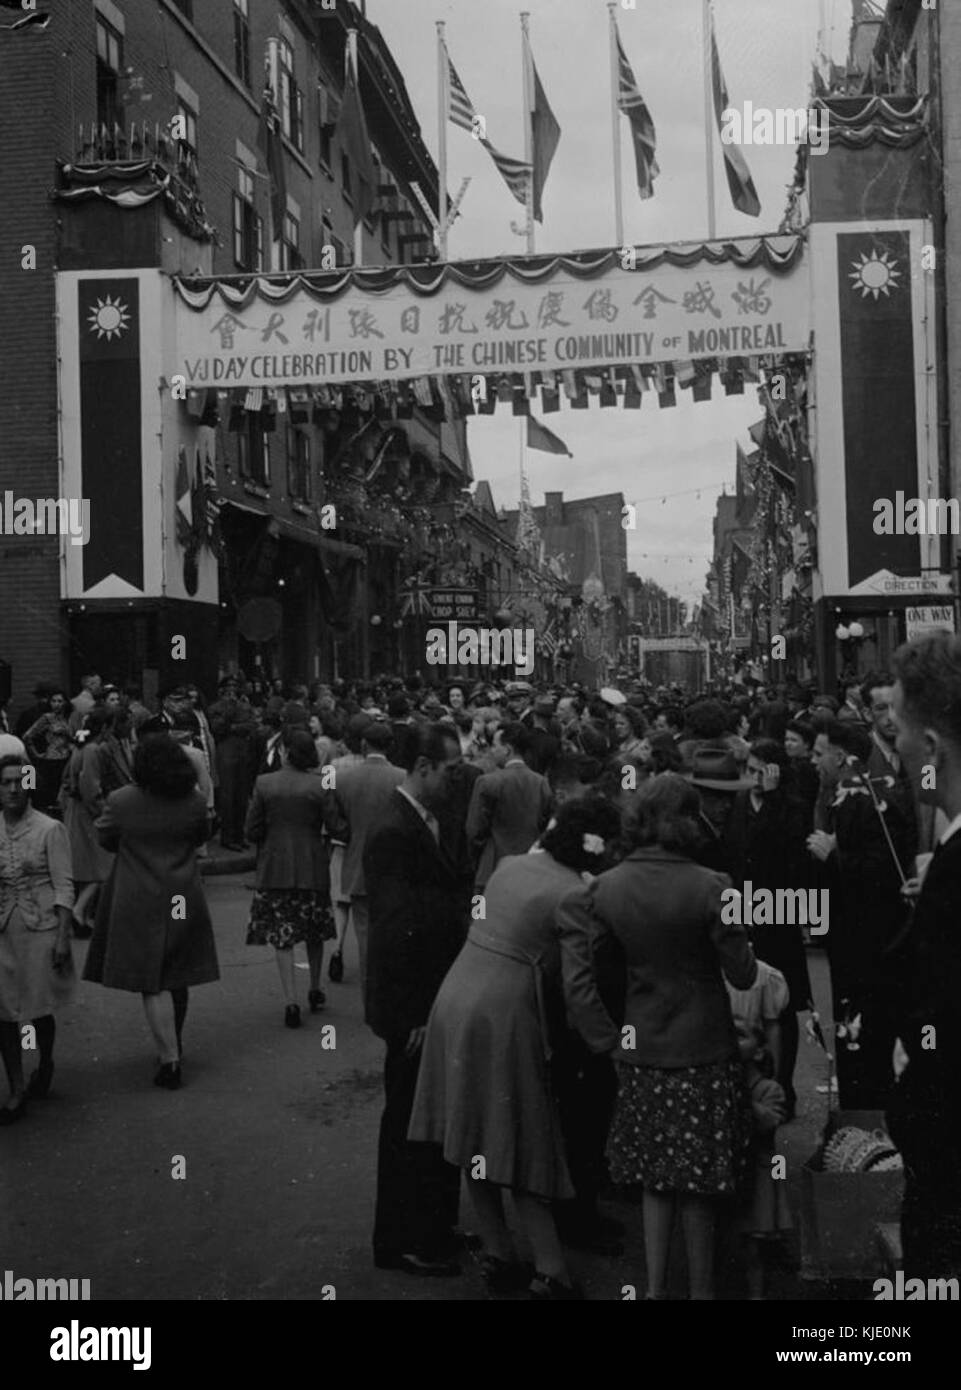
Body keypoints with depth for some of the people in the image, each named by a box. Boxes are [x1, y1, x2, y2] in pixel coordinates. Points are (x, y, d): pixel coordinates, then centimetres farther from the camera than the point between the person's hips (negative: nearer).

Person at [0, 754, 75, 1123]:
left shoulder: (50, 829, -8)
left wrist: (63, 937, -12)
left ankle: (45, 1065, 35)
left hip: (40, 927, -3)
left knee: (39, 1007, 6)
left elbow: (63, 886, -8)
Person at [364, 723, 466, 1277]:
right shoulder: (394, 834, -22)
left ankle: (437, 1221, 36)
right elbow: (398, 929, -24)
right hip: (416, 1009, -8)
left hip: (438, 1001, 8)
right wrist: (414, 1017, -23)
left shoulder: (429, 822, 6)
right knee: (411, 1122, 6)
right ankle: (404, 1242, 22)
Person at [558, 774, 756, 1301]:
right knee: (699, 1186, 11)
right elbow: (743, 975, -10)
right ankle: (701, 1287, 21)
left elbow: (576, 975, -9)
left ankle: (655, 1287, 23)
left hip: (642, 1049, 3)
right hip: (703, 1049, -3)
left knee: (656, 1178, 18)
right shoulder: (710, 888, -16)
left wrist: (605, 1037, -2)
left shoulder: (605, 888, -6)